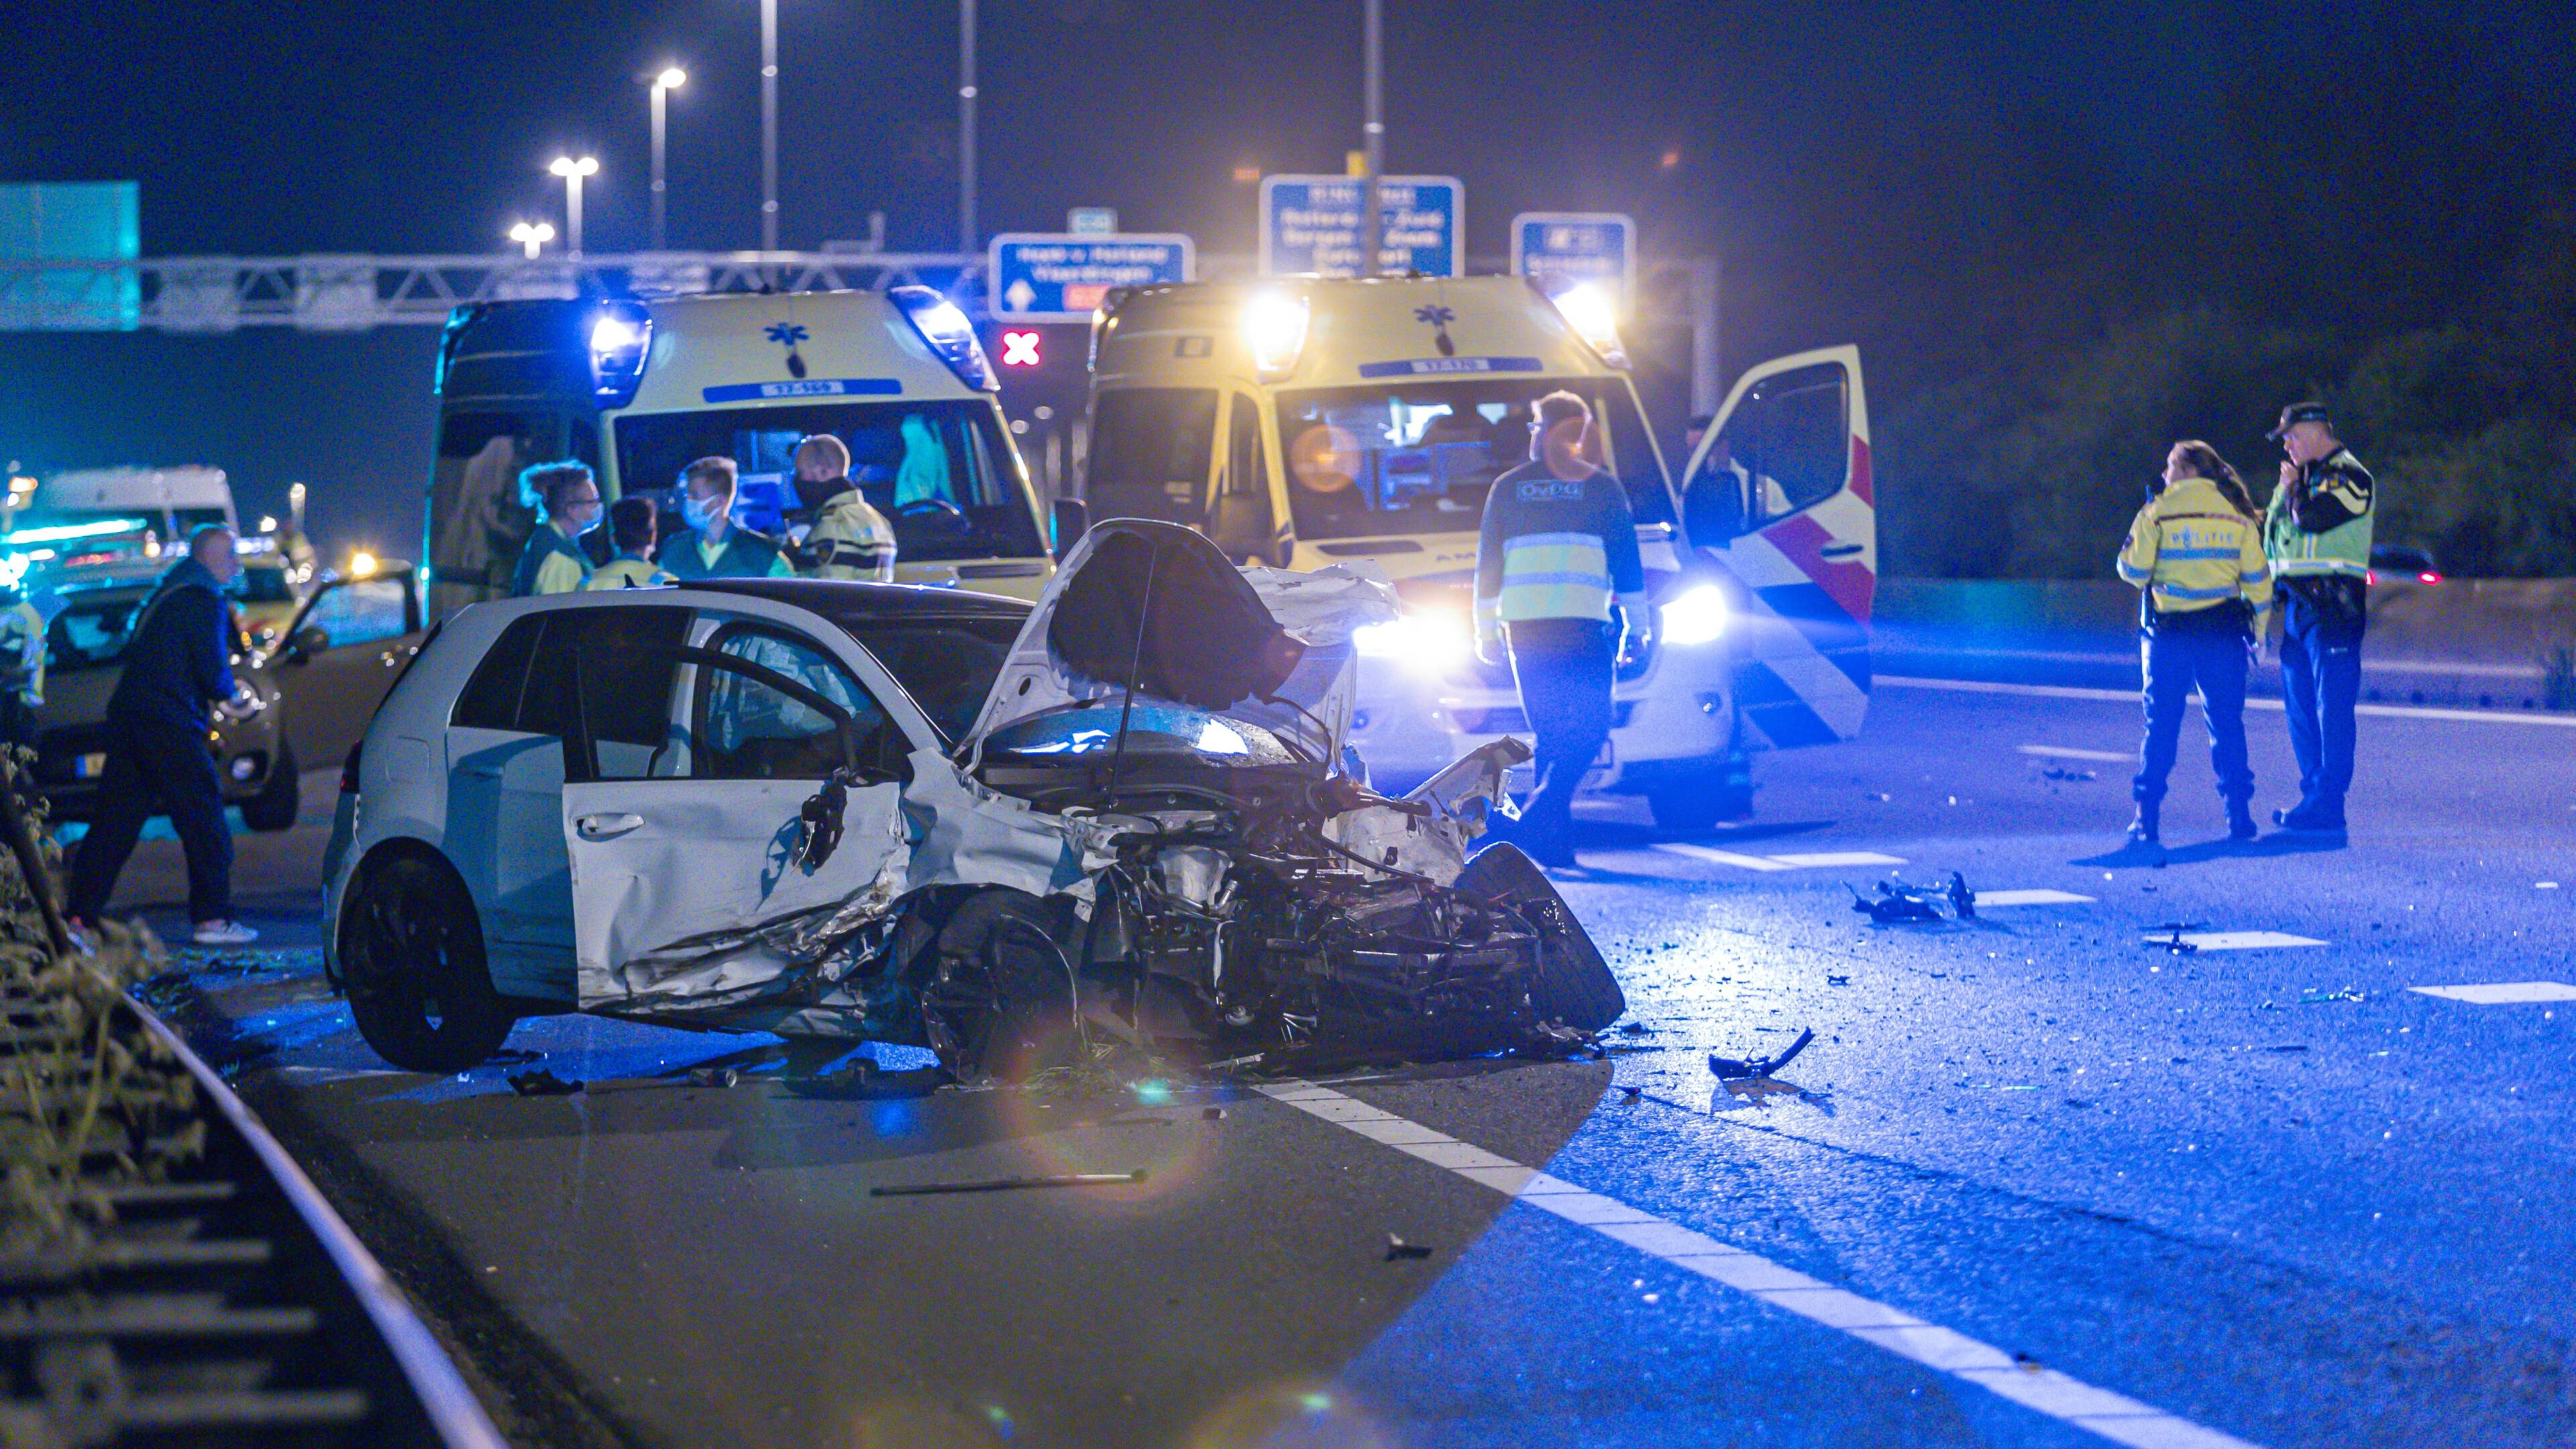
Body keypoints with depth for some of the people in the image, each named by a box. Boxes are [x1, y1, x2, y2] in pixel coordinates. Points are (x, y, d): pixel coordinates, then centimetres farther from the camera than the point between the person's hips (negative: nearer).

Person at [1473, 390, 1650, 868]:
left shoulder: (1507, 488, 10)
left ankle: (1555, 843, 7)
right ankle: (1540, 815, -21)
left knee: (1550, 734, 12)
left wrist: (1486, 630, 16)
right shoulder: (1602, 488, 5)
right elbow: (1627, 562, 4)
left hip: (1524, 627, 3)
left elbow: (1487, 566, 11)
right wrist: (1637, 626, 9)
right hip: (1584, 628, -3)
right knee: (1589, 730, 0)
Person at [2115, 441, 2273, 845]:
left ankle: (2147, 818, 0)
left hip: (2169, 630, -2)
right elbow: (2257, 580, 5)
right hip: (2223, 630, 2)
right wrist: (2255, 630, 14)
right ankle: (2239, 815, 4)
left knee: (2161, 724, 4)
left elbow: (2132, 570, -4)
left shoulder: (2158, 513, -4)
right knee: (2226, 723, 9)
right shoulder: (2237, 516, 5)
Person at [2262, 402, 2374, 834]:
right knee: (2300, 706, 11)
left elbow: (2312, 518, -21)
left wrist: (2293, 489, -4)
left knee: (2332, 709, -9)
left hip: (2333, 607, -9)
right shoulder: (2305, 475, 21)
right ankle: (2314, 794, 18)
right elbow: (2274, 532, 27)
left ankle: (2327, 807, -11)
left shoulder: (2350, 476, -7)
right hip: (2297, 604, 9)